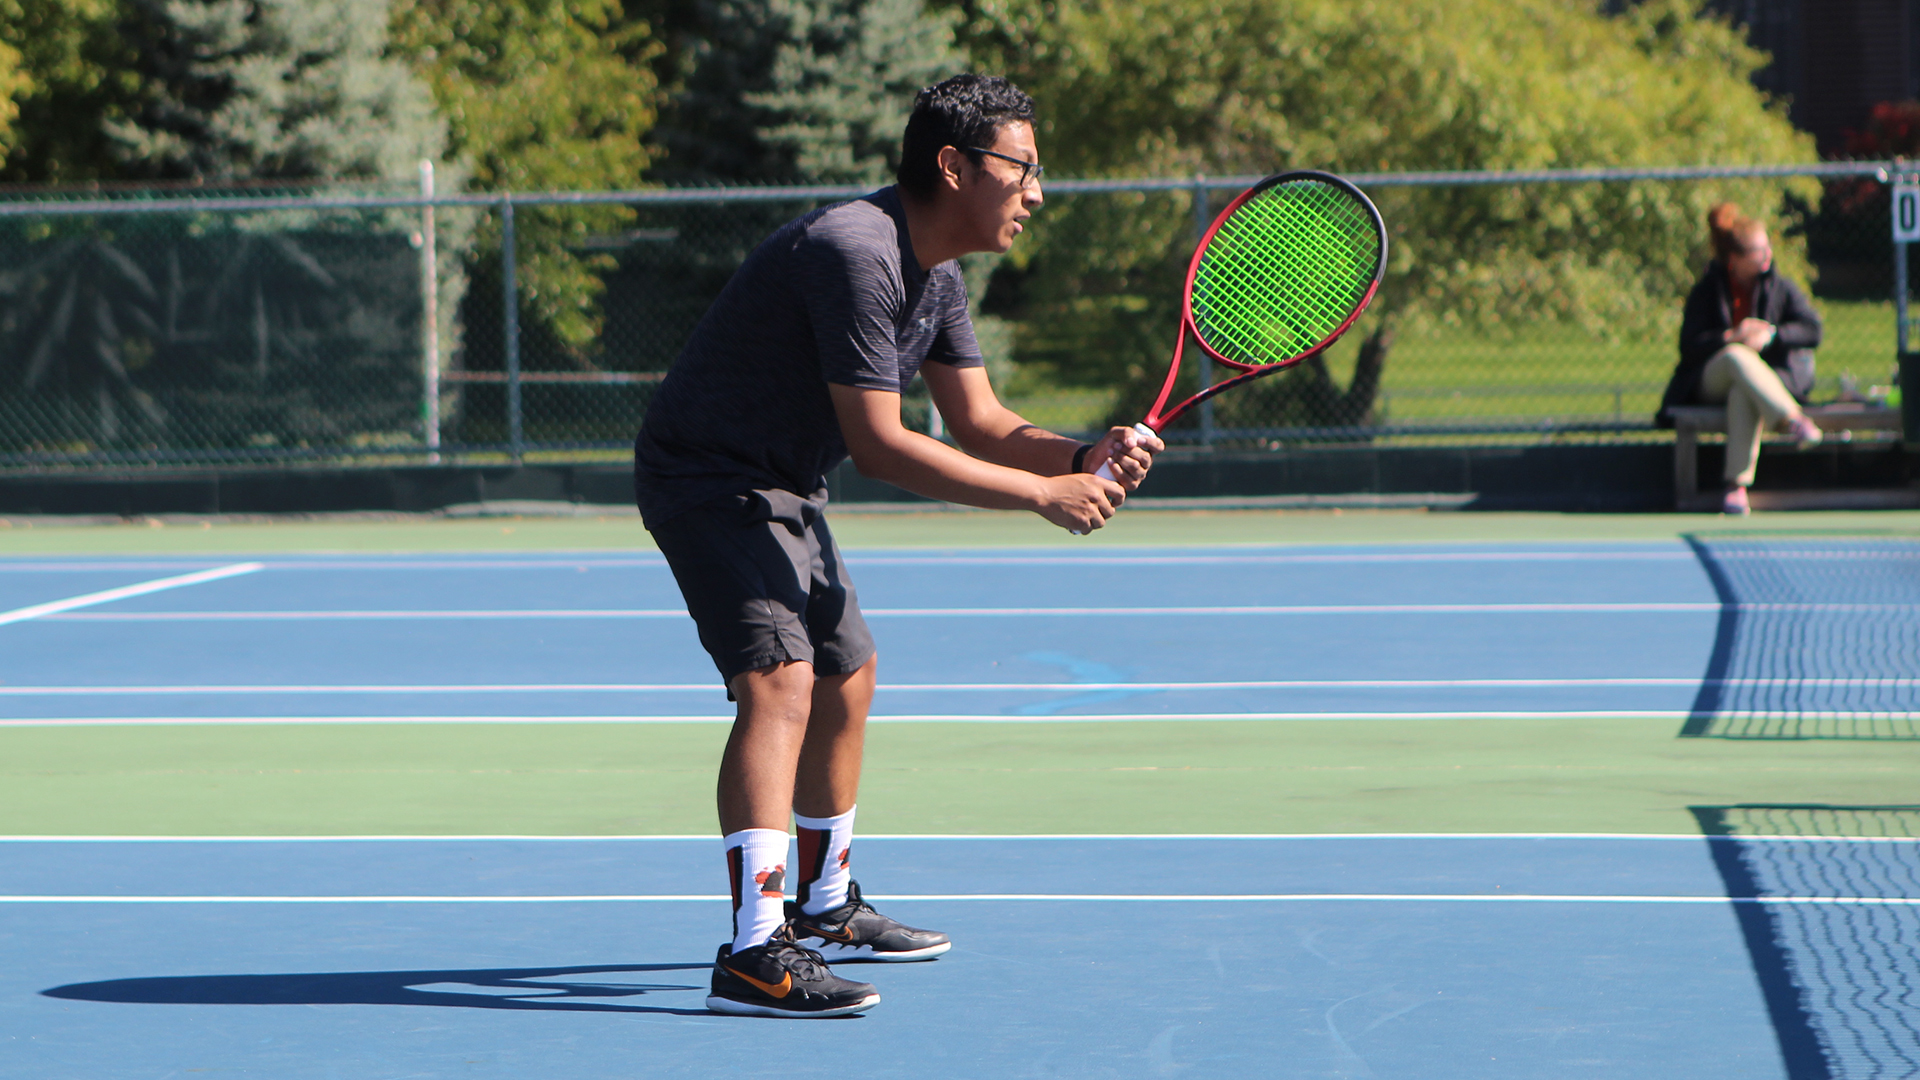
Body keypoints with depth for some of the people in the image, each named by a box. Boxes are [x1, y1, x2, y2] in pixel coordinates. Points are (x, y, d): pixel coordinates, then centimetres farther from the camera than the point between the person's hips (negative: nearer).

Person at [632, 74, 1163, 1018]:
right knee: (779, 681, -25)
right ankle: (754, 954, -34)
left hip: (781, 491, 11)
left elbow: (979, 423, 6)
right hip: (706, 475, -11)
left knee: (846, 681, 21)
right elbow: (879, 445, -29)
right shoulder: (856, 254, -28)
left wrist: (1085, 458, -14)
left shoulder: (937, 278, 5)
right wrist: (1044, 495, -27)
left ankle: (825, 910, 40)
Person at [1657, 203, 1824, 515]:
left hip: (1769, 379, 0)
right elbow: (1690, 346, -6)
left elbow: (1813, 330, -1)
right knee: (1736, 356, -37)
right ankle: (1791, 419, -53)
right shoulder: (1706, 292, 4)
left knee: (1743, 394, -39)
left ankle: (1736, 486, -48)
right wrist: (1731, 337, -23)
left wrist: (1771, 335, -17)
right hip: (1710, 381, 0)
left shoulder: (1780, 288, 8)